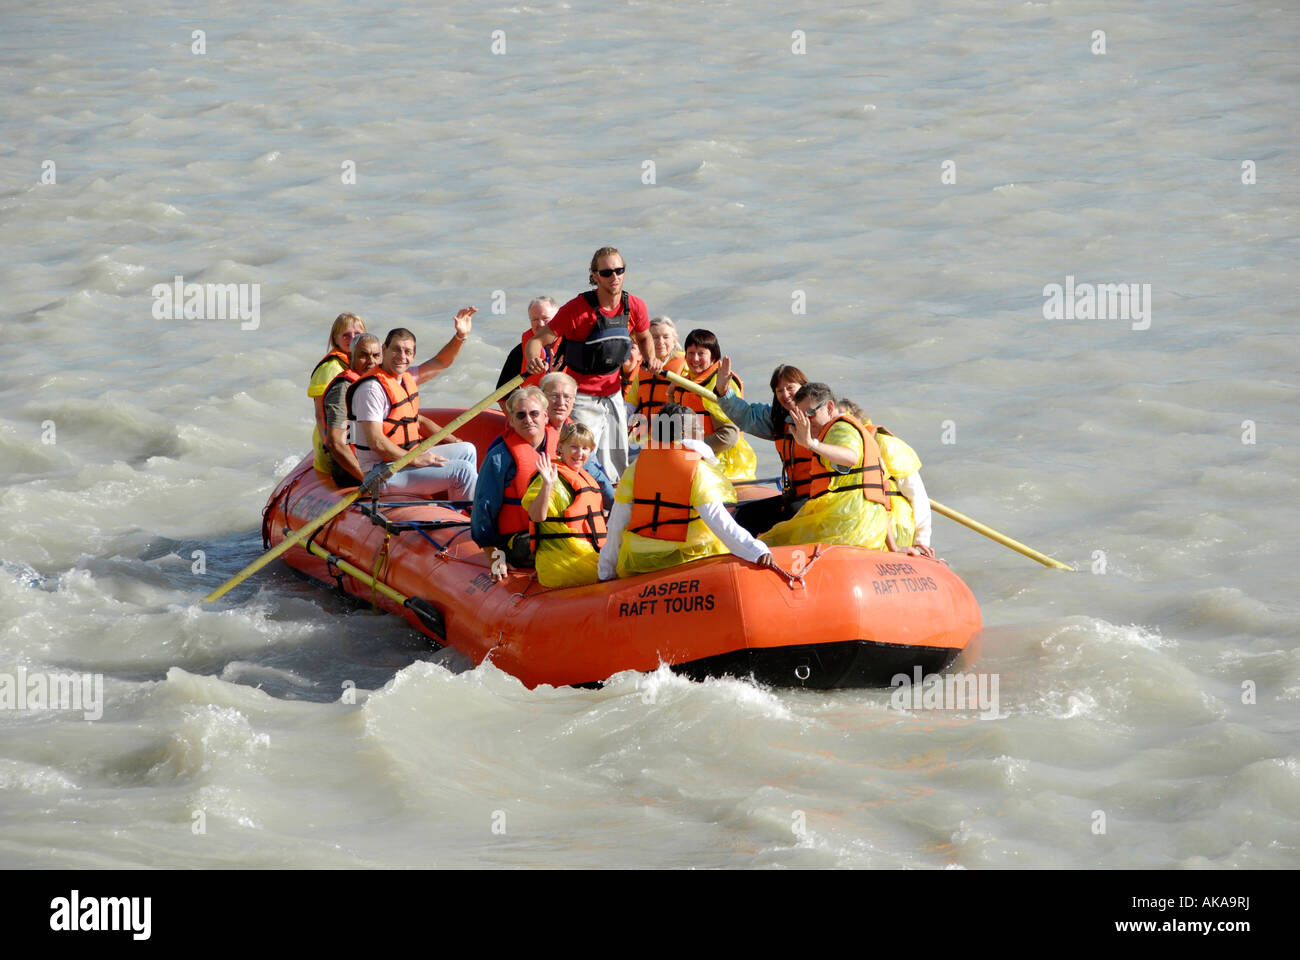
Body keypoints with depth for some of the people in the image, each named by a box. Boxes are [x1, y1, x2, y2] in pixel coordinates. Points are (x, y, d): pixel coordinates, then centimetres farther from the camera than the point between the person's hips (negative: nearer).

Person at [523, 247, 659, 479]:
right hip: (583, 400, -5)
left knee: (615, 474, 10)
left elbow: (644, 337, 20)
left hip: (613, 398, 5)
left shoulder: (635, 307, -2)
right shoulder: (578, 308, -17)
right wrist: (533, 359, -38)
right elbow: (536, 341, -16)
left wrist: (651, 359, -1)